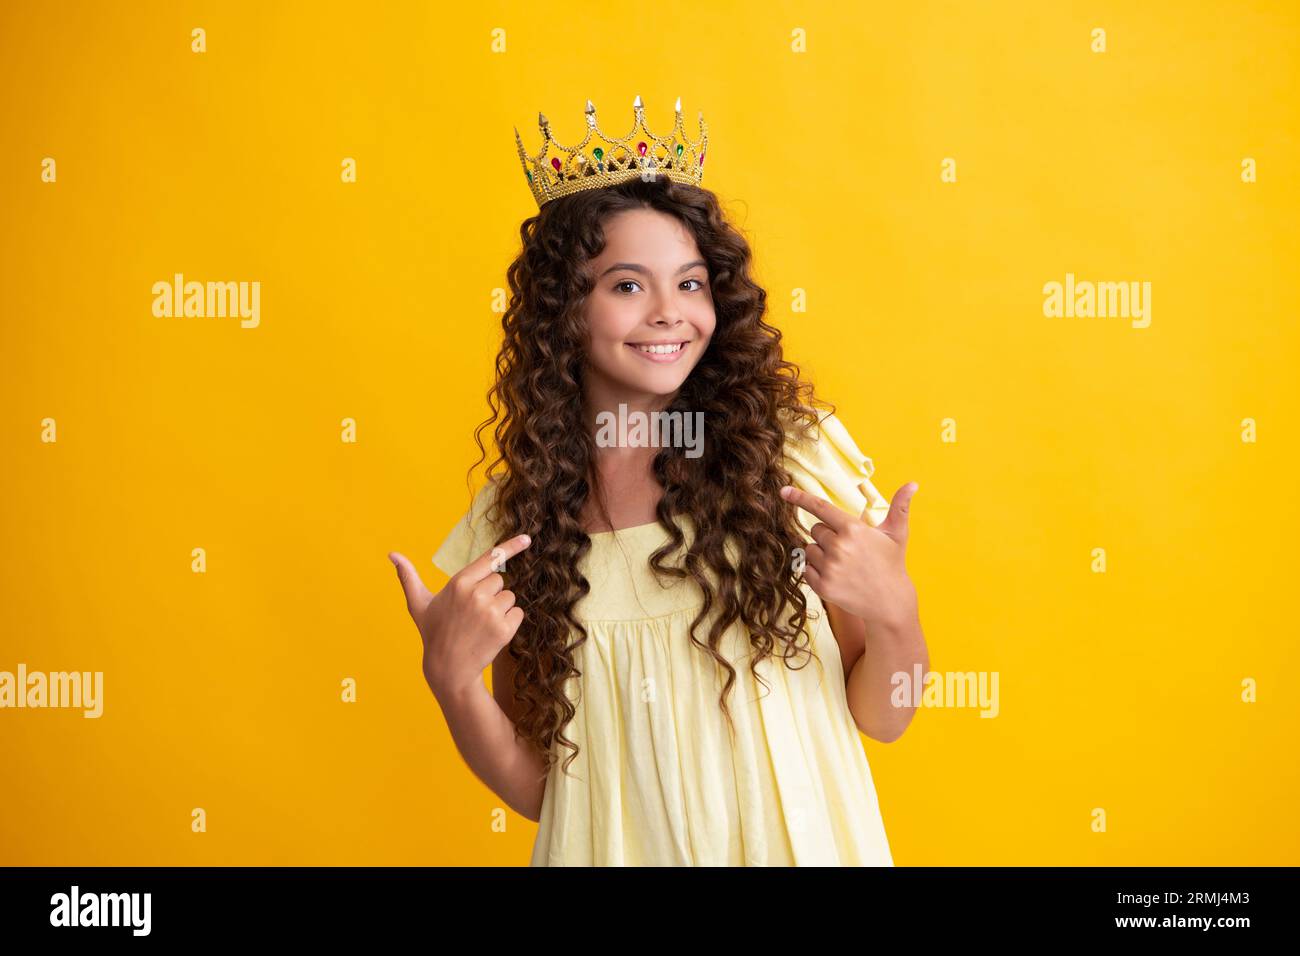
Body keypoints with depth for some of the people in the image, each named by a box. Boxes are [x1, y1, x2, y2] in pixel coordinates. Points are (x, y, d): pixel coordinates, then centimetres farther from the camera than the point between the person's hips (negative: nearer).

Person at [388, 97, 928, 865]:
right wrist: (451, 680, -18)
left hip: (796, 840, 0)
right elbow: (537, 787, -2)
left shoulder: (795, 448, -11)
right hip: (616, 846, 1)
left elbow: (882, 718, -5)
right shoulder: (515, 516, -7)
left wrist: (894, 618, -23)